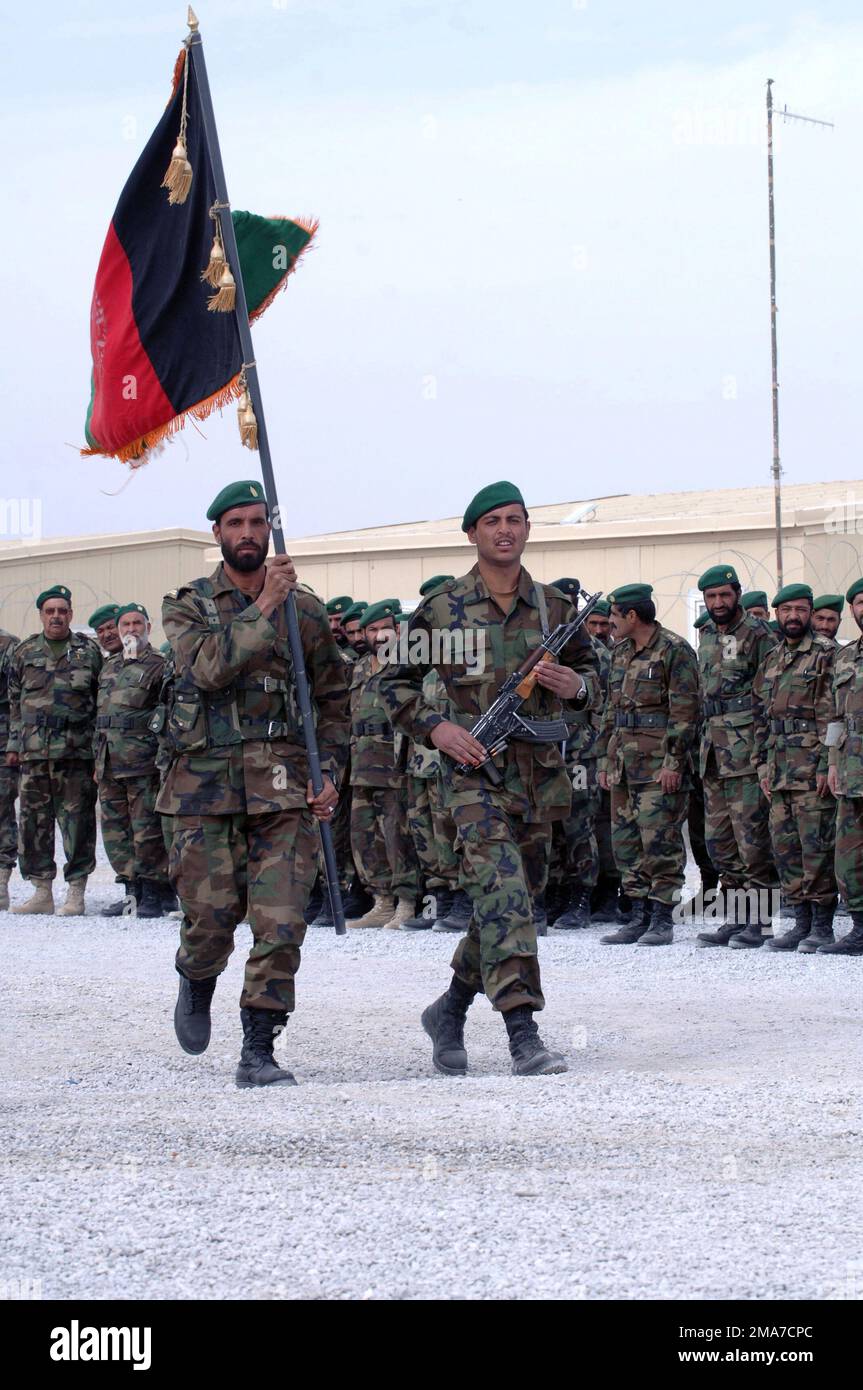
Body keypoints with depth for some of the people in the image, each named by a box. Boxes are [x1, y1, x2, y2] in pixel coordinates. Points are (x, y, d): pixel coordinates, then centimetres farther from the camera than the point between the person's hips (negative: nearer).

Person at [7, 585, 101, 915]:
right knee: (33, 820, 4)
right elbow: (14, 702, 16)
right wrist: (14, 745, 11)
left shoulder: (88, 651, 6)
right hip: (33, 751, 3)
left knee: (77, 820, -4)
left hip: (76, 752, -3)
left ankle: (75, 893, 2)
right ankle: (42, 892, 12)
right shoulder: (24, 652, 13)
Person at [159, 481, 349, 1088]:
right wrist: (264, 608, -18)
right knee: (211, 916, 1)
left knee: (281, 923, -9)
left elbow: (335, 701, 16)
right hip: (207, 782, -1)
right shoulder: (188, 606, 6)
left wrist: (330, 773, 4)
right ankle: (197, 984, 36)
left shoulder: (306, 610, 11)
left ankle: (259, 1051, -3)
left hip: (286, 786, 1)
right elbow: (209, 666, -14)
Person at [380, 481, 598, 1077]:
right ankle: (523, 1033, -25)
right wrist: (436, 728, -10)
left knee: (520, 895, 11)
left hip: (542, 774, 5)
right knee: (503, 889, -20)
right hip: (475, 769, -4)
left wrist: (575, 685, -5)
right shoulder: (442, 609, 0)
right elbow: (397, 684, 6)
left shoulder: (554, 606, 8)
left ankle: (451, 1009, 31)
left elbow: (591, 672, 19)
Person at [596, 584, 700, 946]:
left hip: (659, 764, -8)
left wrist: (673, 762, -16)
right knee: (626, 840, 8)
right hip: (624, 760, 8)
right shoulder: (621, 652, 18)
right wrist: (605, 759, 18)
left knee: (660, 839, -7)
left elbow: (684, 711, -12)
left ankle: (663, 919, -3)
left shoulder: (674, 651, -7)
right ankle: (640, 915, 13)